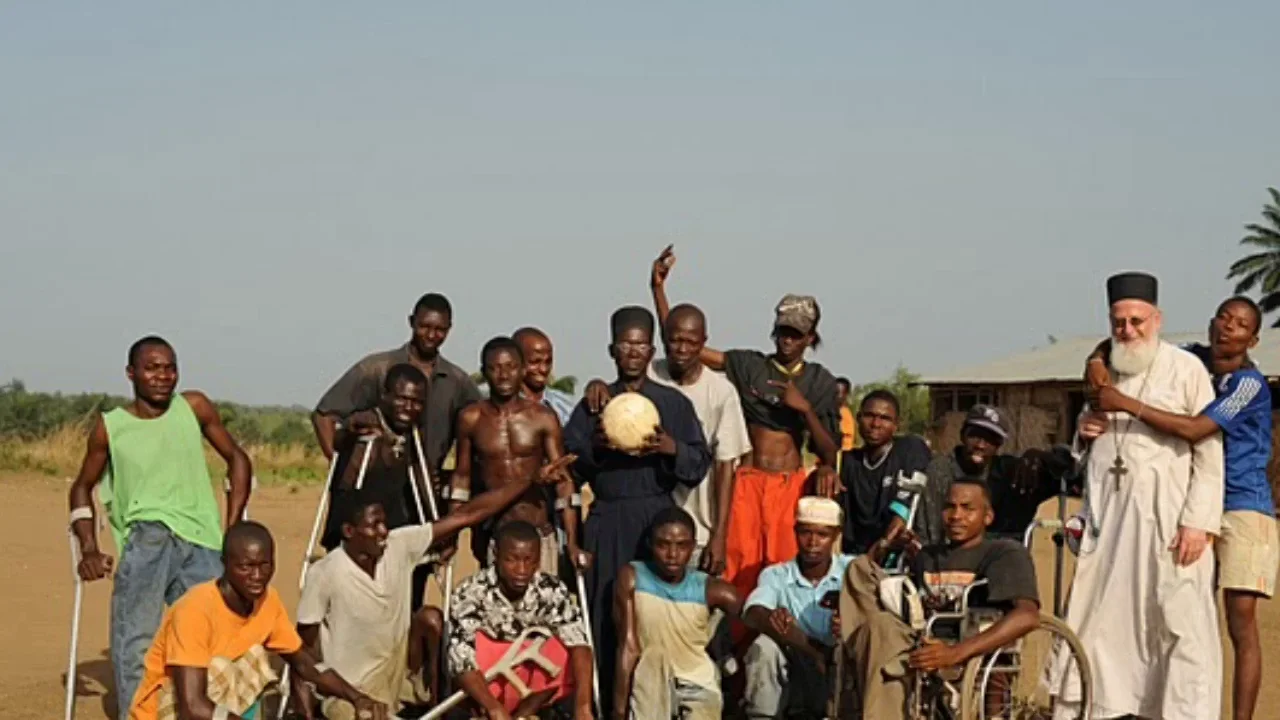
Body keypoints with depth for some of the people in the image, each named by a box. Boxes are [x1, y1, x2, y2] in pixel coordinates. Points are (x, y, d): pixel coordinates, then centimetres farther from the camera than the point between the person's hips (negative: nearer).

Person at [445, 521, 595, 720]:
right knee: (478, 642, -31)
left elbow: (579, 643, -27)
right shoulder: (472, 593, -24)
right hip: (485, 691, -3)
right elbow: (461, 660, -31)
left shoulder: (551, 591, -17)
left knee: (565, 651, -23)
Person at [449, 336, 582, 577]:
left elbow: (563, 480, -1)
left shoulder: (543, 418, -2)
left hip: (537, 530, -1)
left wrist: (572, 542, -7)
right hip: (489, 532, 1)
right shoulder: (470, 419, 1)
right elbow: (462, 476, 10)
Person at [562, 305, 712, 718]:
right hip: (607, 520, 1)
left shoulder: (674, 403, 8)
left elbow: (701, 464, 4)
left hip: (657, 518, -1)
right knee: (607, 613, -4)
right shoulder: (594, 404, 11)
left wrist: (670, 448, -14)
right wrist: (593, 447, -12)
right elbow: (567, 465, 7)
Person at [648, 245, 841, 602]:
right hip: (747, 482, 0)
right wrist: (658, 289, -3)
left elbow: (829, 451, 7)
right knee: (741, 570, -7)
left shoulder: (819, 381, 9)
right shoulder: (748, 366, 7)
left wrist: (805, 408, -9)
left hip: (791, 484, 0)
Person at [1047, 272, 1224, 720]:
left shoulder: (1186, 369, -1)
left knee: (1180, 623, -6)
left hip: (1165, 515, -5)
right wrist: (1086, 430, 4)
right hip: (1108, 515, 5)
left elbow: (1210, 452, -6)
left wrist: (1198, 521, -15)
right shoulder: (1104, 371, 16)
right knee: (1099, 618, 6)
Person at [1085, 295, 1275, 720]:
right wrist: (1097, 362, -8)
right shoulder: (1192, 361, 6)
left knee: (1242, 622, -9)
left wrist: (1125, 403, -25)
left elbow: (1194, 430, -26)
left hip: (1242, 508, -6)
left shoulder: (1249, 383, -13)